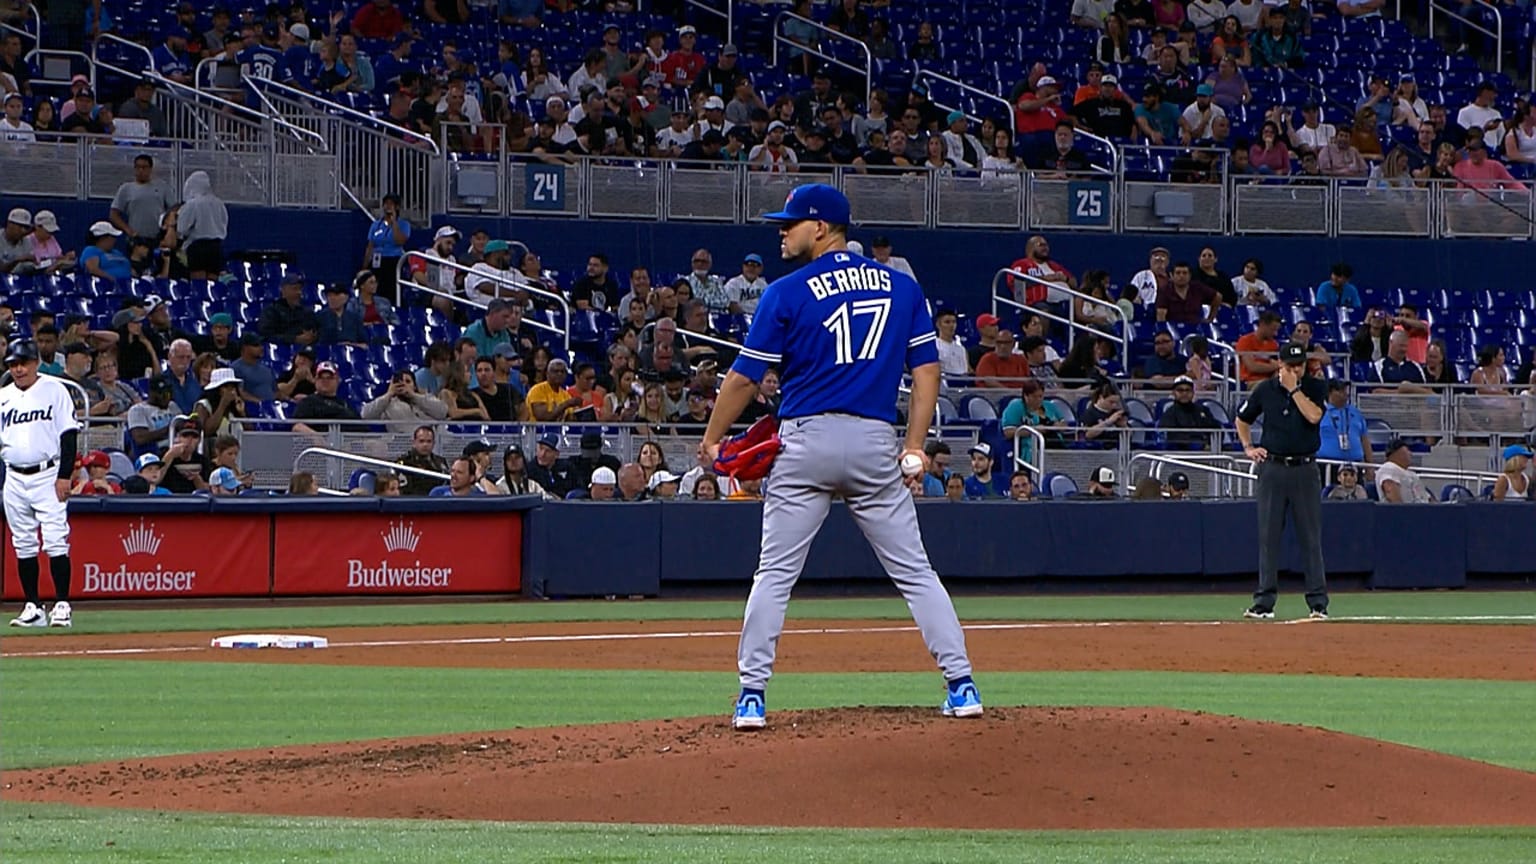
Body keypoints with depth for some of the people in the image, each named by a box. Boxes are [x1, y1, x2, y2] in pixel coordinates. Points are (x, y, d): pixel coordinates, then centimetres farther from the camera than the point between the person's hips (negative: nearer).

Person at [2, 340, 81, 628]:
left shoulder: (54, 390, -1)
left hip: (48, 475, -5)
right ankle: (33, 607, 12)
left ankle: (62, 605, -10)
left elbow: (69, 434, -4)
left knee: (56, 542, -11)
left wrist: (65, 475, -11)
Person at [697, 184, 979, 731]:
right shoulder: (901, 286, 10)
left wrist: (712, 441, 11)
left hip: (806, 440, -2)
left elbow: (744, 377, -1)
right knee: (914, 570, 8)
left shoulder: (789, 293, -1)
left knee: (774, 575, 5)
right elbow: (927, 367, 6)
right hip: (875, 441, 3)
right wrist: (914, 446, 7)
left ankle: (752, 696, -1)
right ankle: (961, 685, 1)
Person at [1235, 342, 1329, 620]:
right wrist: (1248, 447, 6)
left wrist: (1294, 388, -13)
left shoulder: (1315, 388, 2)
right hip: (1273, 469, 1)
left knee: (1311, 538, -1)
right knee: (1268, 537, 2)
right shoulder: (1265, 389, 5)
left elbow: (1314, 416, -16)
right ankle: (1264, 602, 5)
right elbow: (1242, 419, 19)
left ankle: (1318, 603, 1)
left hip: (1305, 469, -1)